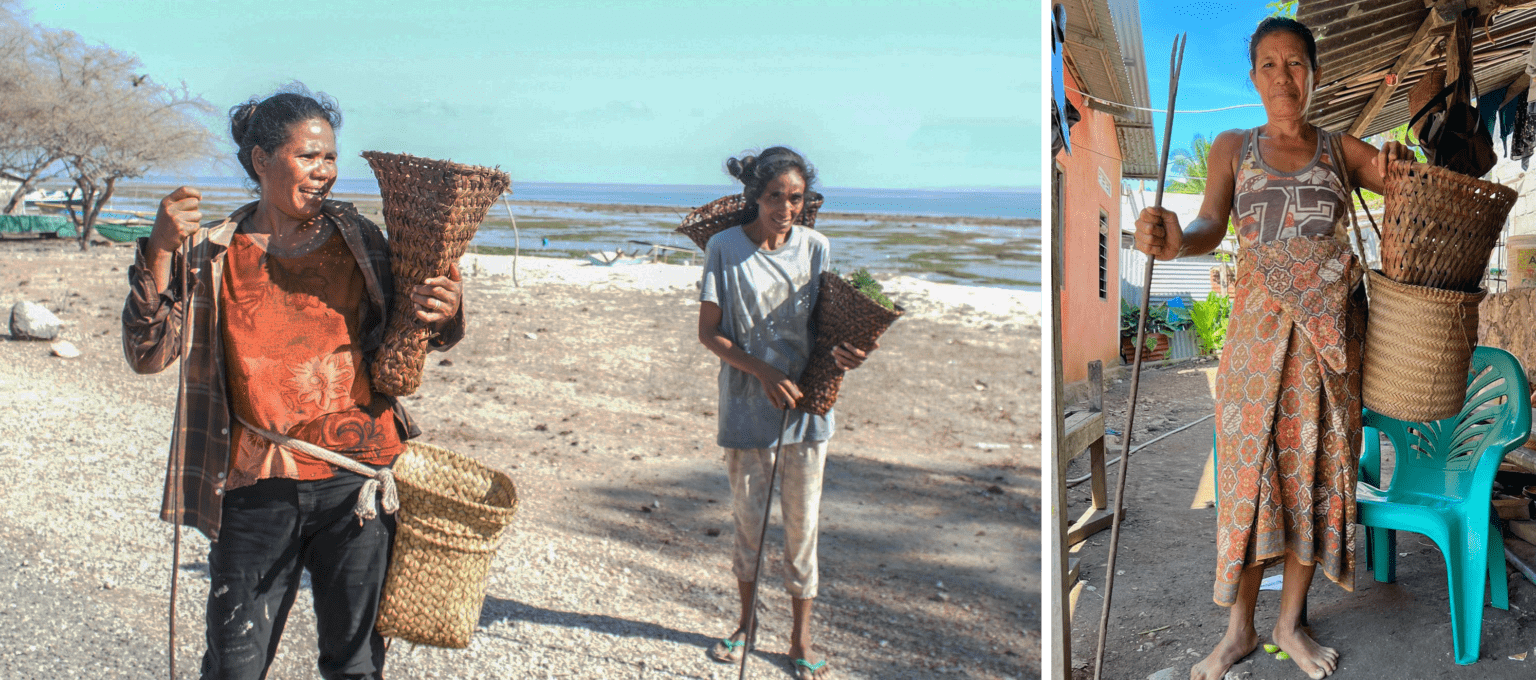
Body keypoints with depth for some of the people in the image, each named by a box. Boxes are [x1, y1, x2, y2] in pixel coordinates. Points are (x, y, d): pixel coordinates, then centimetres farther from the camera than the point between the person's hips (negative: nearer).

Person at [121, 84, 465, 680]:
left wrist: (444, 314, -11)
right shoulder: (212, 251, 3)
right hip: (257, 487, 0)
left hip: (359, 478, 1)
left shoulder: (357, 239, 5)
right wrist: (159, 251, -15)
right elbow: (148, 354, -3)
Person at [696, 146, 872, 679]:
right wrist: (765, 374, -16)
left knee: (802, 524, 7)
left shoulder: (815, 247, 0)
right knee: (748, 517, 12)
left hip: (806, 405, 1)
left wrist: (841, 352, -17)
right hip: (746, 407, -1)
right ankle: (746, 621, 34)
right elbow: (708, 332, -6)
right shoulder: (725, 248, -6)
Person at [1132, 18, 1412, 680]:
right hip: (1258, 325, -1)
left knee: (1314, 466, 4)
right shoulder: (1233, 147, 7)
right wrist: (1174, 240, -34)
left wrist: (1397, 168, -14)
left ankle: (1290, 623, 19)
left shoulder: (1343, 149, 11)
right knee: (1250, 467, -1)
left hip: (1329, 326, 1)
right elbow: (1210, 225, -10)